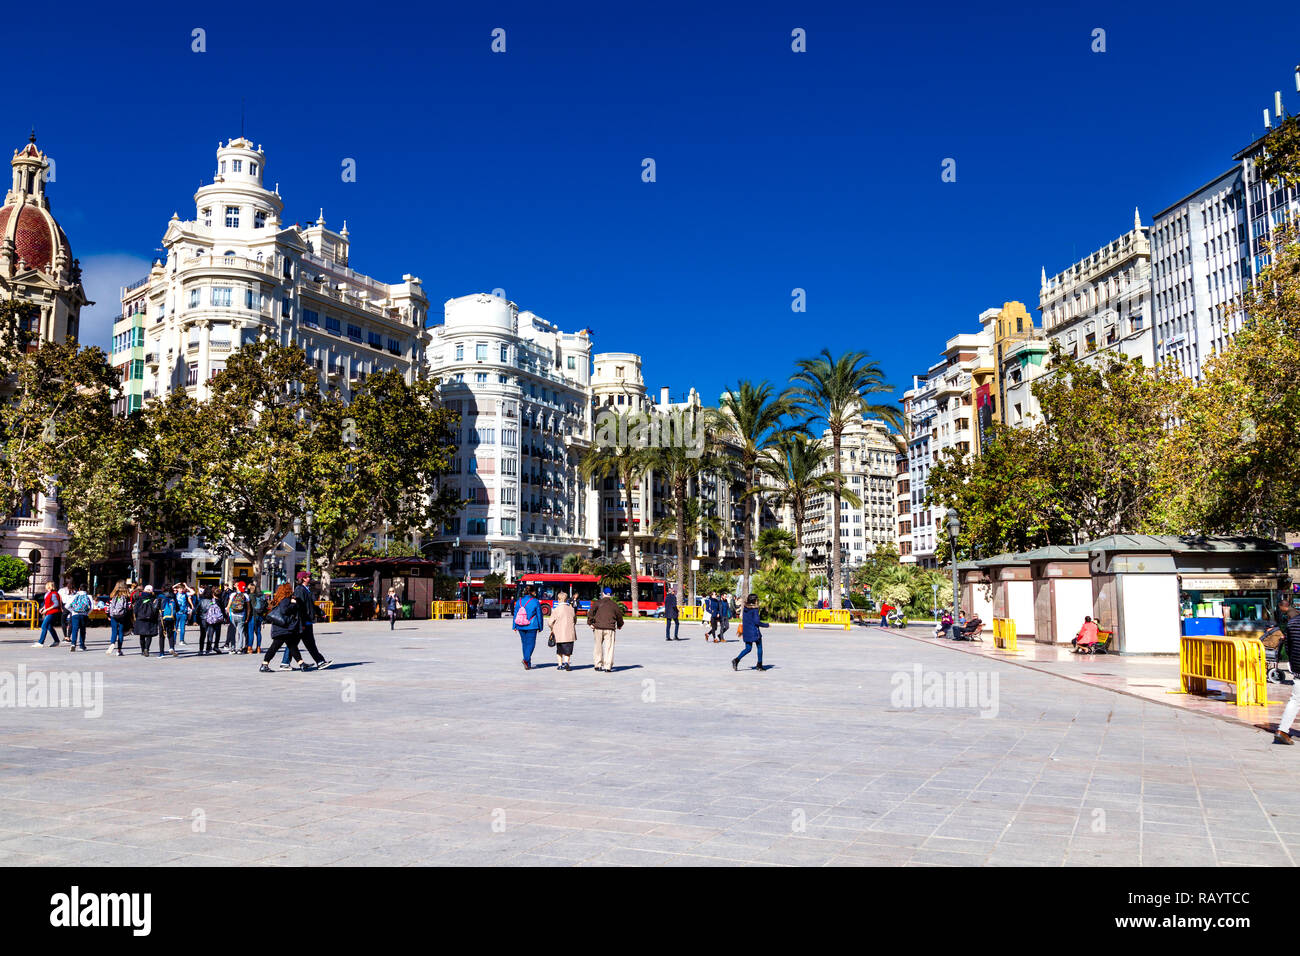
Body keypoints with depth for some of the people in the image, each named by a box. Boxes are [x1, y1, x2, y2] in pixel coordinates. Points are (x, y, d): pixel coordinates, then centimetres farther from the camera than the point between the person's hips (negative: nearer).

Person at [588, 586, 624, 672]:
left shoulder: (598, 603, 5)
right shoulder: (614, 604, 8)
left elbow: (591, 612, -7)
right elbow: (619, 616, 15)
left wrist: (590, 623, -2)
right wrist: (619, 625, 32)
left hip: (598, 627, 1)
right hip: (610, 628, 0)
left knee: (598, 646, 12)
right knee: (609, 647, 1)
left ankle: (598, 665, 15)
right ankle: (608, 667, -5)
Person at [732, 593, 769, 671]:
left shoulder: (745, 609, 7)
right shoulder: (755, 609, -14)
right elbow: (757, 622, -20)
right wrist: (766, 625, -8)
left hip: (746, 632, 7)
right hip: (754, 631, -7)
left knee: (748, 649, 11)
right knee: (759, 648, 10)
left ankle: (736, 660, -9)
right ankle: (759, 666, 13)